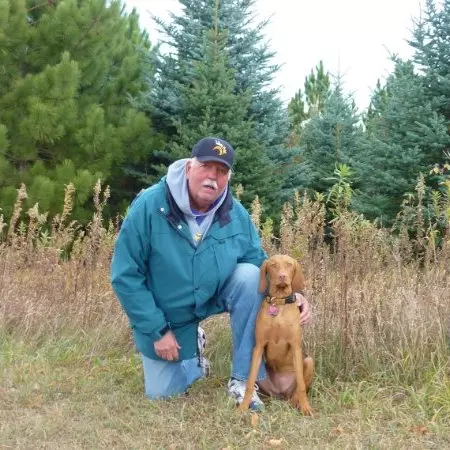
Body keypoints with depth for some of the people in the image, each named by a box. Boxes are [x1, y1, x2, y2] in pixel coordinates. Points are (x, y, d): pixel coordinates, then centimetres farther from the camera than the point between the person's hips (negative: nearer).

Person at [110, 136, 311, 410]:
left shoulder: (236, 214, -16)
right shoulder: (150, 205, -26)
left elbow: (259, 264, -6)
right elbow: (126, 276, -22)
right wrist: (158, 331, -20)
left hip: (214, 298, 2)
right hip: (165, 316, -2)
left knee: (249, 275, -27)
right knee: (162, 394, 4)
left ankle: (243, 379, -17)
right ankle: (193, 349, 37)